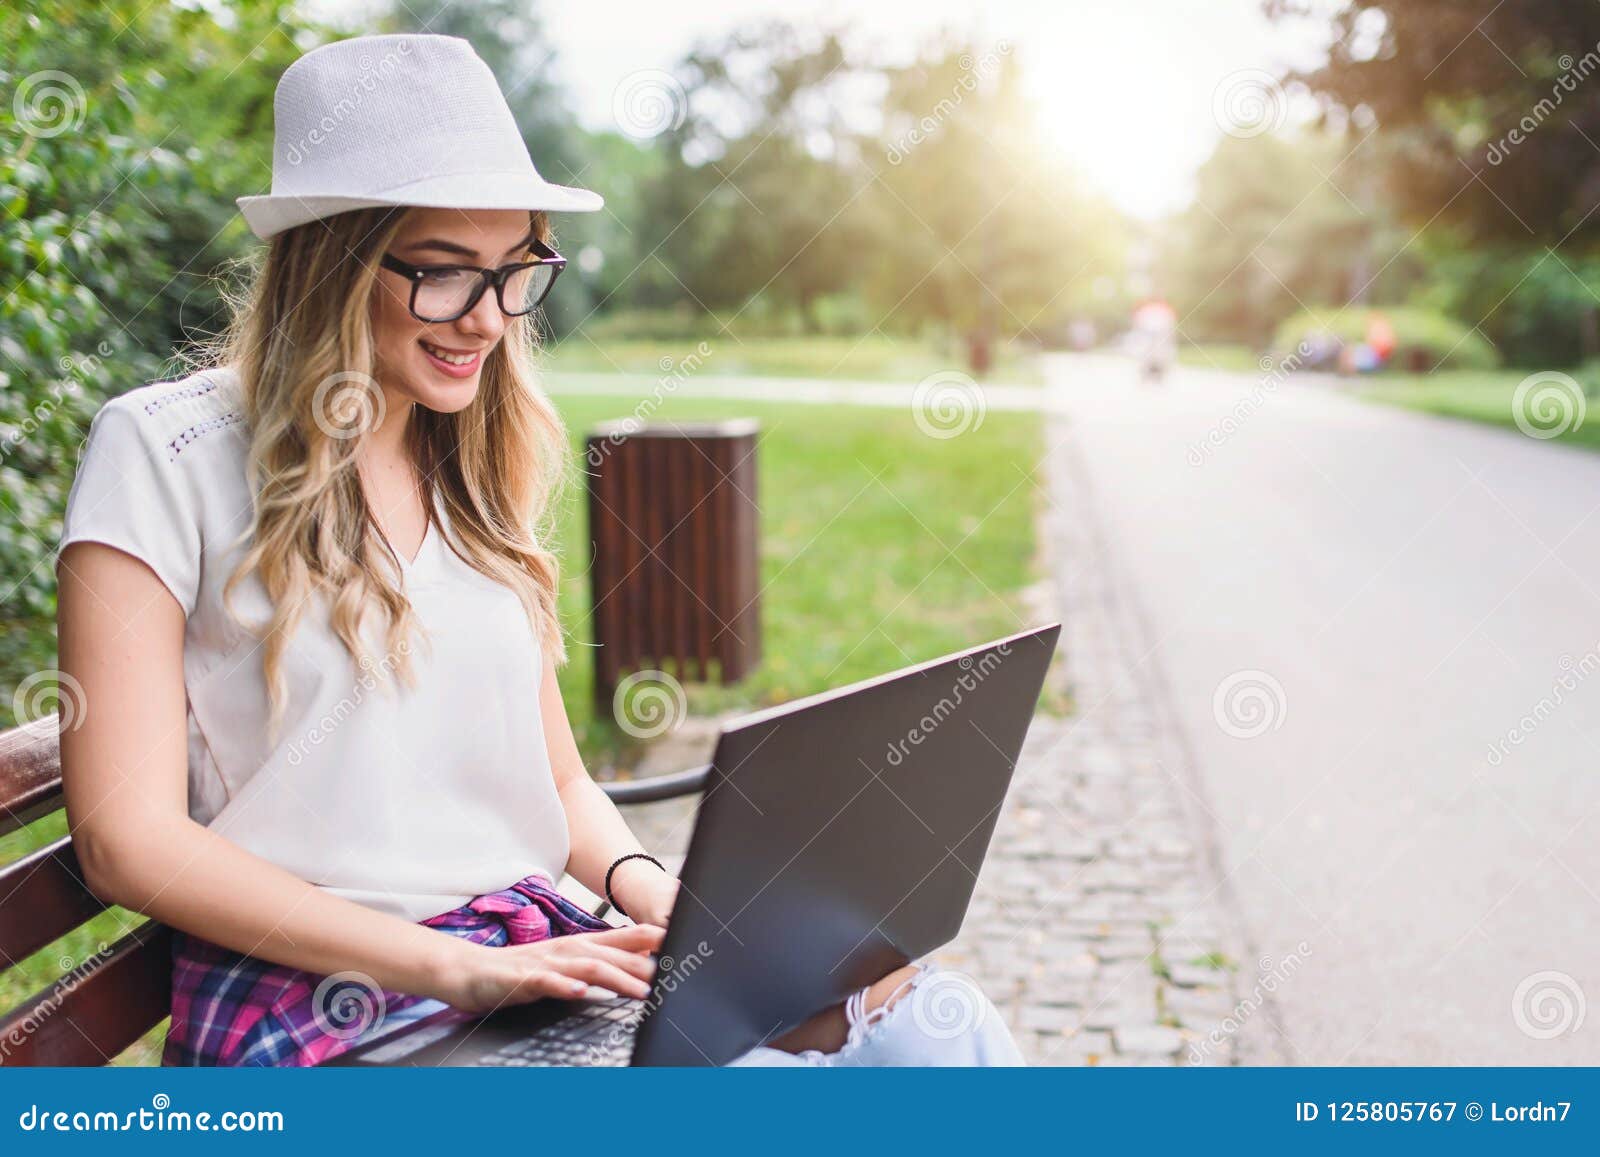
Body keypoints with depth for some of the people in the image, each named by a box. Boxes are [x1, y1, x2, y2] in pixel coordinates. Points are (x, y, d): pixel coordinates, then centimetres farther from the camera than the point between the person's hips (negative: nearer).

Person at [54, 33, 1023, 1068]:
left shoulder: (478, 468, 15)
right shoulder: (167, 450, -3)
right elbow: (128, 838, -9)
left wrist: (661, 900, -4)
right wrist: (457, 965, -16)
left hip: (541, 955, 6)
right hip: (318, 1001, -6)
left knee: (941, 1027, -18)